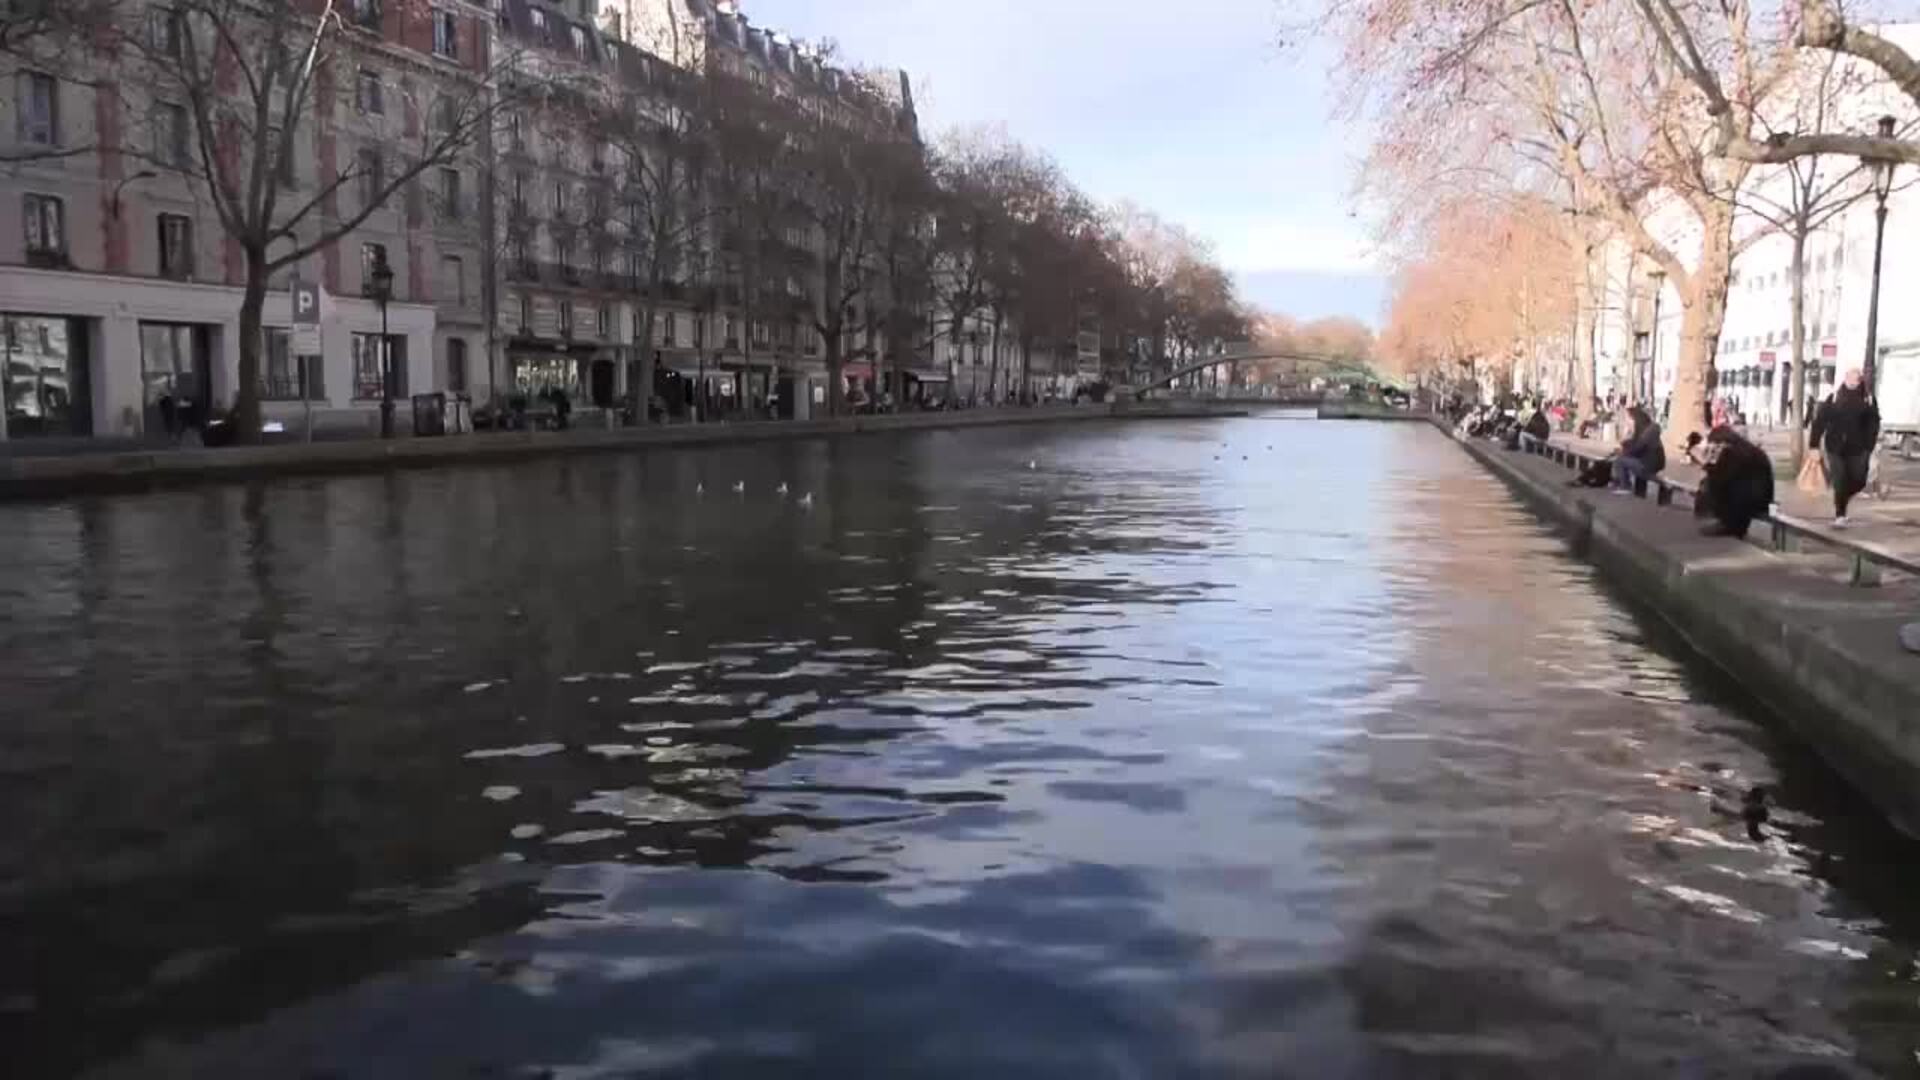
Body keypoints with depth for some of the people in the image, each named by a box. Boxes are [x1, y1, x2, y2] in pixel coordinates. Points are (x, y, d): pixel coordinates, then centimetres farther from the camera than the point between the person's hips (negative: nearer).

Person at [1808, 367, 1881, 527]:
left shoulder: (1868, 400, 2)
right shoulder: (1833, 397, -1)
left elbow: (1873, 425, 0)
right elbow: (1820, 421, -2)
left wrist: (1869, 447, -8)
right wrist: (1815, 444, -7)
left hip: (1857, 448, 1)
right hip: (1835, 447, -1)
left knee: (1858, 481, 3)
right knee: (1839, 483, -4)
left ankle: (1842, 501, 34)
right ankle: (1840, 515, 7)